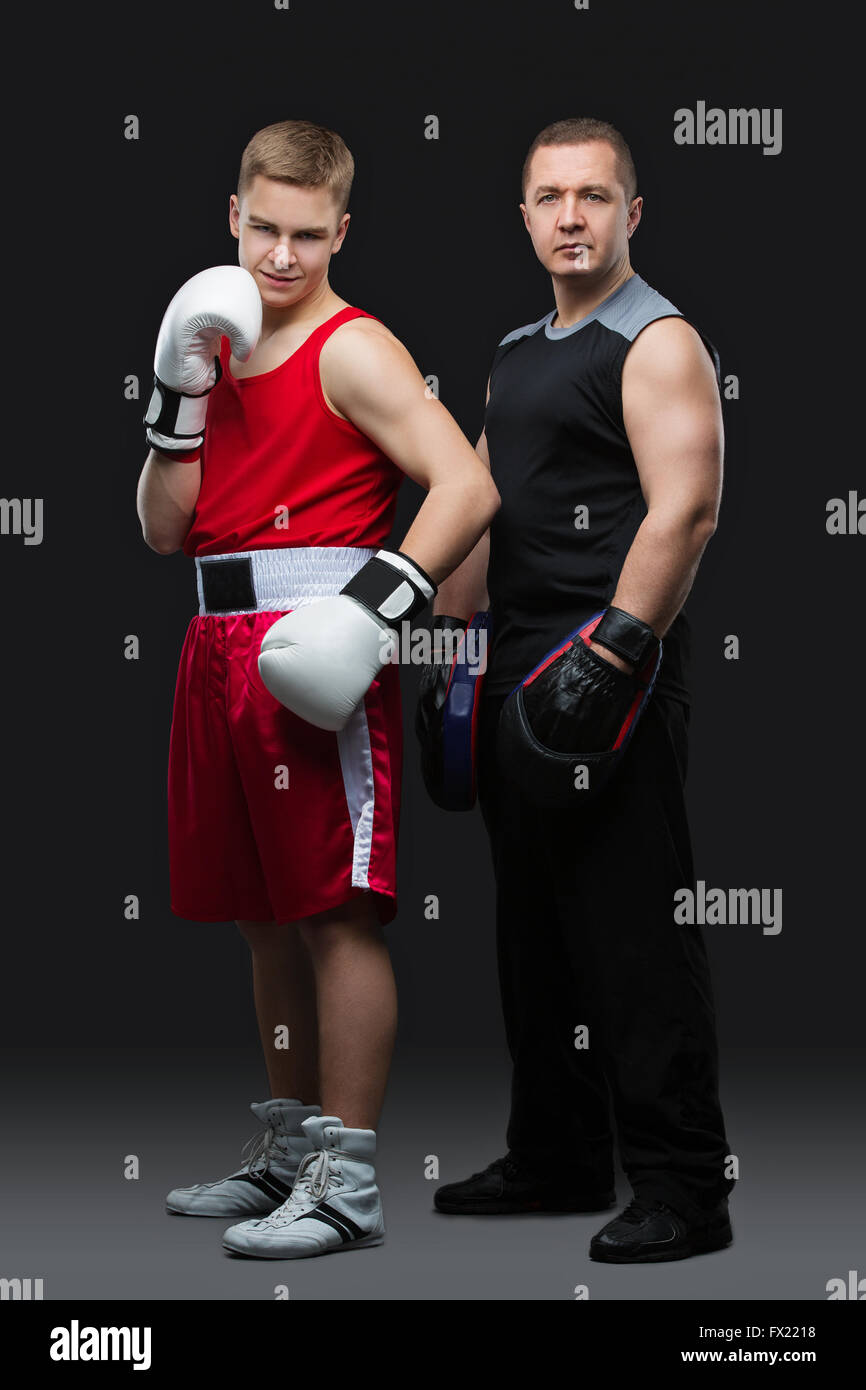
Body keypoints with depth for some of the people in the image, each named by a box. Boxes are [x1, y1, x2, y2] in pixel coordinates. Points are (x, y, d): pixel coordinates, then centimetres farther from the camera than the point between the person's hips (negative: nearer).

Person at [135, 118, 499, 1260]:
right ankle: (288, 1152, 27)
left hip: (317, 650, -8)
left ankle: (348, 1181, -3)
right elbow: (165, 530, 15)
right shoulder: (220, 345, 17)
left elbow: (467, 486, -17)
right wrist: (178, 393, 3)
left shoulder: (353, 350, -6)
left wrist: (381, 601, -26)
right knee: (266, 915, 15)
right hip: (221, 650, 8)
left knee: (337, 909, -7)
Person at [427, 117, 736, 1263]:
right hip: (517, 674, 9)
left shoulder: (658, 344, -8)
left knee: (635, 935, -9)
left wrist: (610, 658, -24)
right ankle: (558, 1158, 25)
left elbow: (683, 512, -19)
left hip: (615, 672, -9)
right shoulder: (518, 353, 19)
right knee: (533, 930, 14)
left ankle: (682, 1188, -3)